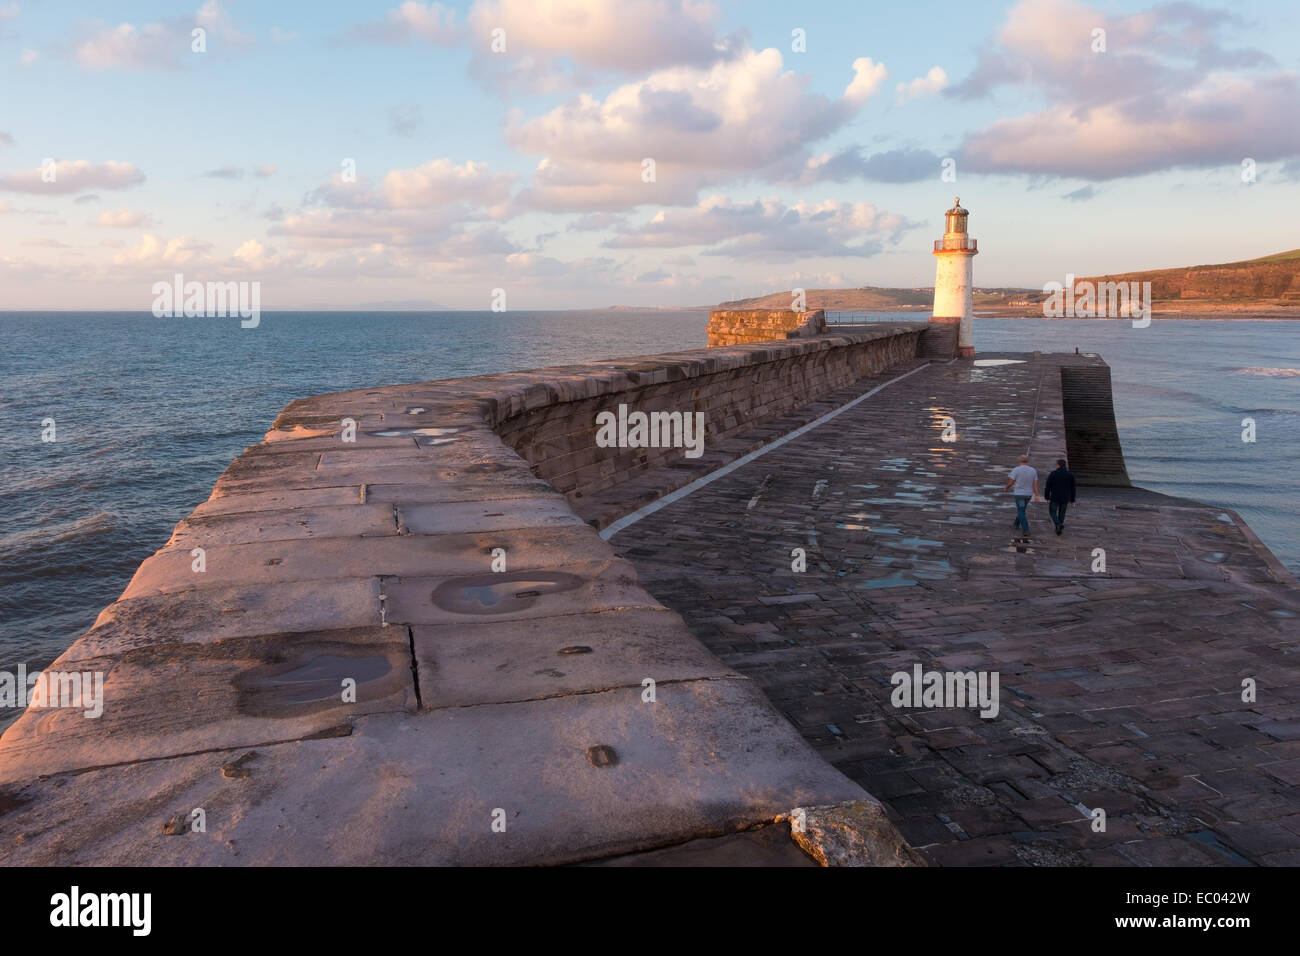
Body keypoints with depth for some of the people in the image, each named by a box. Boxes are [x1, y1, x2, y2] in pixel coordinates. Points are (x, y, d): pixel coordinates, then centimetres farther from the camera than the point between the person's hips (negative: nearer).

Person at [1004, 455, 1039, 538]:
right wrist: (1036, 496, -5)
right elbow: (1035, 484, -4)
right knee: (1021, 509, 25)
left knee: (1021, 513, -2)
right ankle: (1016, 524, 43)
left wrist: (1006, 488, 9)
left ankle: (1026, 530, -13)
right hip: (1029, 494, 5)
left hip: (1019, 494, -5)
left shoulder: (1016, 470, -13)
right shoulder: (1033, 471, 0)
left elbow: (1011, 483, -11)